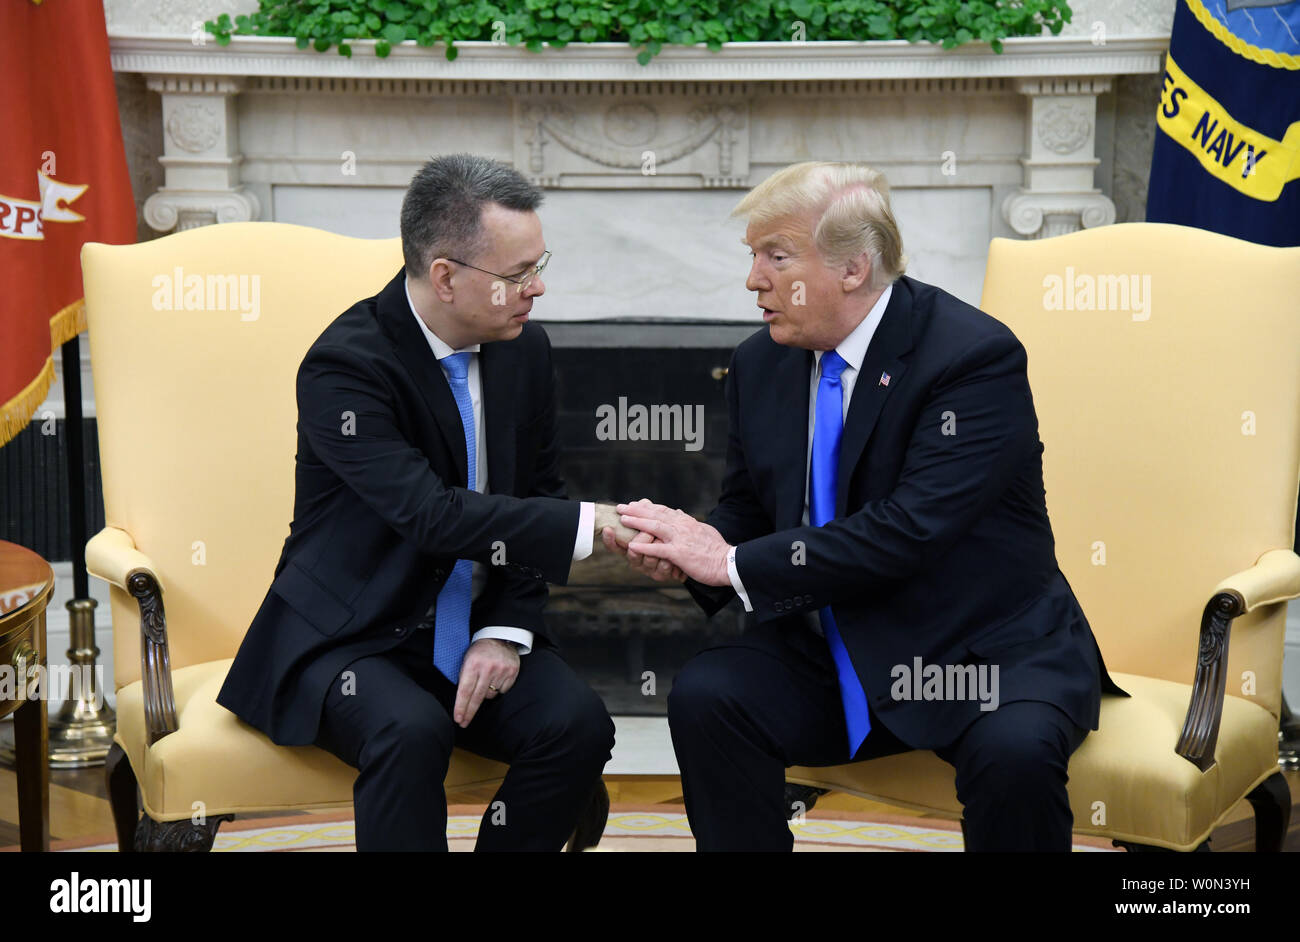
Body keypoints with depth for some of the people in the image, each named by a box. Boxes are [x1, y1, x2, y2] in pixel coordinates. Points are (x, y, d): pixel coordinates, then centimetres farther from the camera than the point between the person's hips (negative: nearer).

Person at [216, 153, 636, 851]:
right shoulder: (344, 366, -19)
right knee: (411, 731, -35)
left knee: (578, 723, -21)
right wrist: (595, 523, -30)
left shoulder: (525, 349, 2)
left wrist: (506, 630, -6)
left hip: (476, 630, 5)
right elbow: (432, 514, -29)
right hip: (349, 637, -5)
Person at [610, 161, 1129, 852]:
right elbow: (745, 511, 14)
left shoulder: (976, 355, -16)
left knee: (1015, 747, -34)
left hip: (986, 651, -5)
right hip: (828, 656, 5)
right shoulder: (761, 364, 6)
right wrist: (686, 548, -10)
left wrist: (736, 563, -22)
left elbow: (911, 529, -24)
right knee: (704, 694, -20)